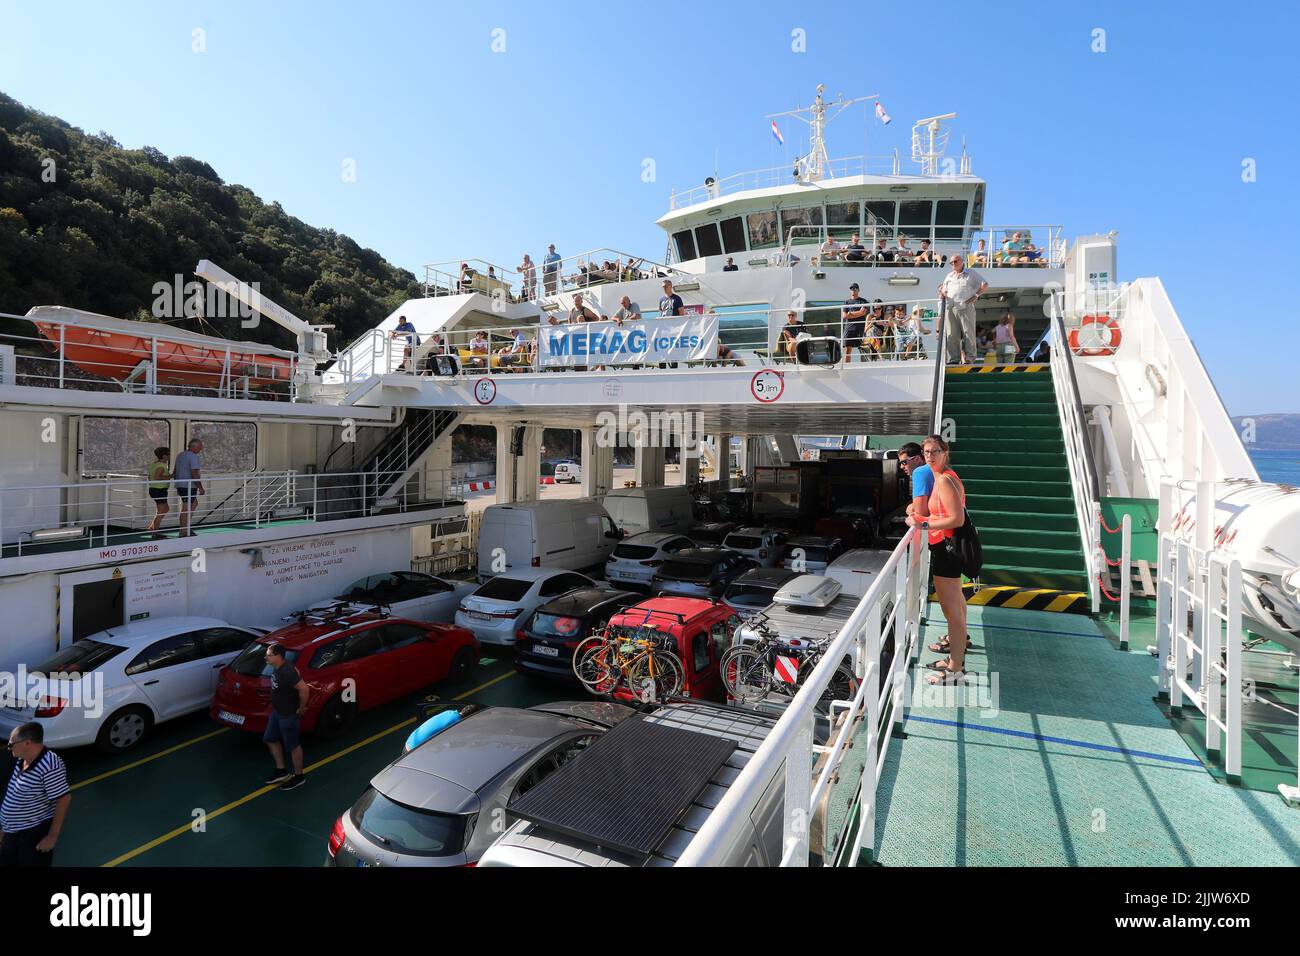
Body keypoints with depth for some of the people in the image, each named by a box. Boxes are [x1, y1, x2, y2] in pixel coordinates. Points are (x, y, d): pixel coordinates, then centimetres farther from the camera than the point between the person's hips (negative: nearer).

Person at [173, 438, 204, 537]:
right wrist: (200, 488, -15)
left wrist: (178, 487, 25)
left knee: (194, 503, 21)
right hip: (189, 486, -9)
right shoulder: (193, 457, -15)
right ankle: (184, 532, 1)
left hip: (180, 485, 9)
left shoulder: (180, 455, 14)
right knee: (186, 508, -4)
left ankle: (185, 528, 18)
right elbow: (194, 474, -21)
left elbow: (175, 472, 19)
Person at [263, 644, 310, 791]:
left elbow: (304, 689, -35)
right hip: (277, 711, 10)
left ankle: (299, 777, 23)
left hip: (289, 714, -10)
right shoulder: (277, 668, -2)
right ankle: (281, 771, 36)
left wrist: (301, 708, -22)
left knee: (292, 746, 6)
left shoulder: (287, 672, -32)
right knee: (270, 739, 21)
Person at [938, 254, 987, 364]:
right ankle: (954, 359, 2)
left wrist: (976, 295, -4)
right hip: (951, 309, 4)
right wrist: (942, 294, 4)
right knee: (952, 335, -1)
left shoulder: (971, 274, 10)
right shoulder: (949, 276, 22)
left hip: (966, 308, -4)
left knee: (968, 333, -6)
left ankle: (969, 358, -6)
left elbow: (985, 286, 9)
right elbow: (944, 290, 27)